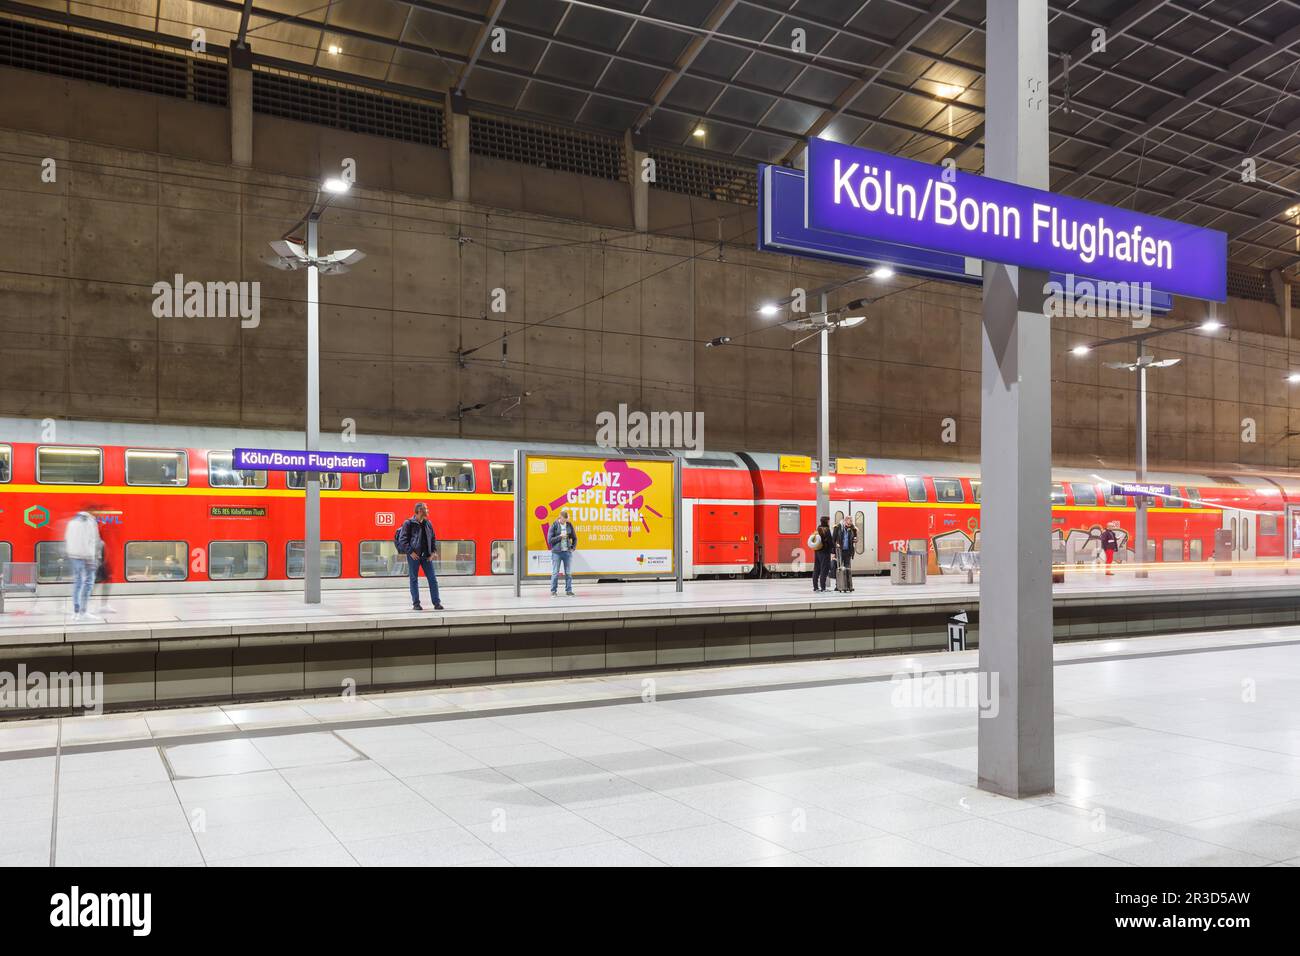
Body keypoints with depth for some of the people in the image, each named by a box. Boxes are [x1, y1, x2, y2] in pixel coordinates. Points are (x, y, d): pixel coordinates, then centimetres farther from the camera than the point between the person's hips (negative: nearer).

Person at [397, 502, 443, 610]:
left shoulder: (428, 523, 10)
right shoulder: (408, 523, -7)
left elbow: (433, 538, 17)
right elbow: (402, 540, -9)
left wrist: (434, 552, 5)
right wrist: (410, 552, -14)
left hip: (426, 556, 5)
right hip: (414, 556, -5)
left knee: (432, 579, 2)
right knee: (414, 579, 3)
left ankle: (436, 603, 5)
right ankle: (416, 604, 10)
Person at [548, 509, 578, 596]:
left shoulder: (569, 525, 5)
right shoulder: (554, 526, -4)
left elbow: (574, 538, 16)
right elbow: (549, 540, -6)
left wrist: (573, 548, 5)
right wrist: (560, 537, -14)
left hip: (567, 552, 3)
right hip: (557, 552, -3)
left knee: (568, 573, 5)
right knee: (555, 573, -1)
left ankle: (569, 590, 12)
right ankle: (553, 591, 6)